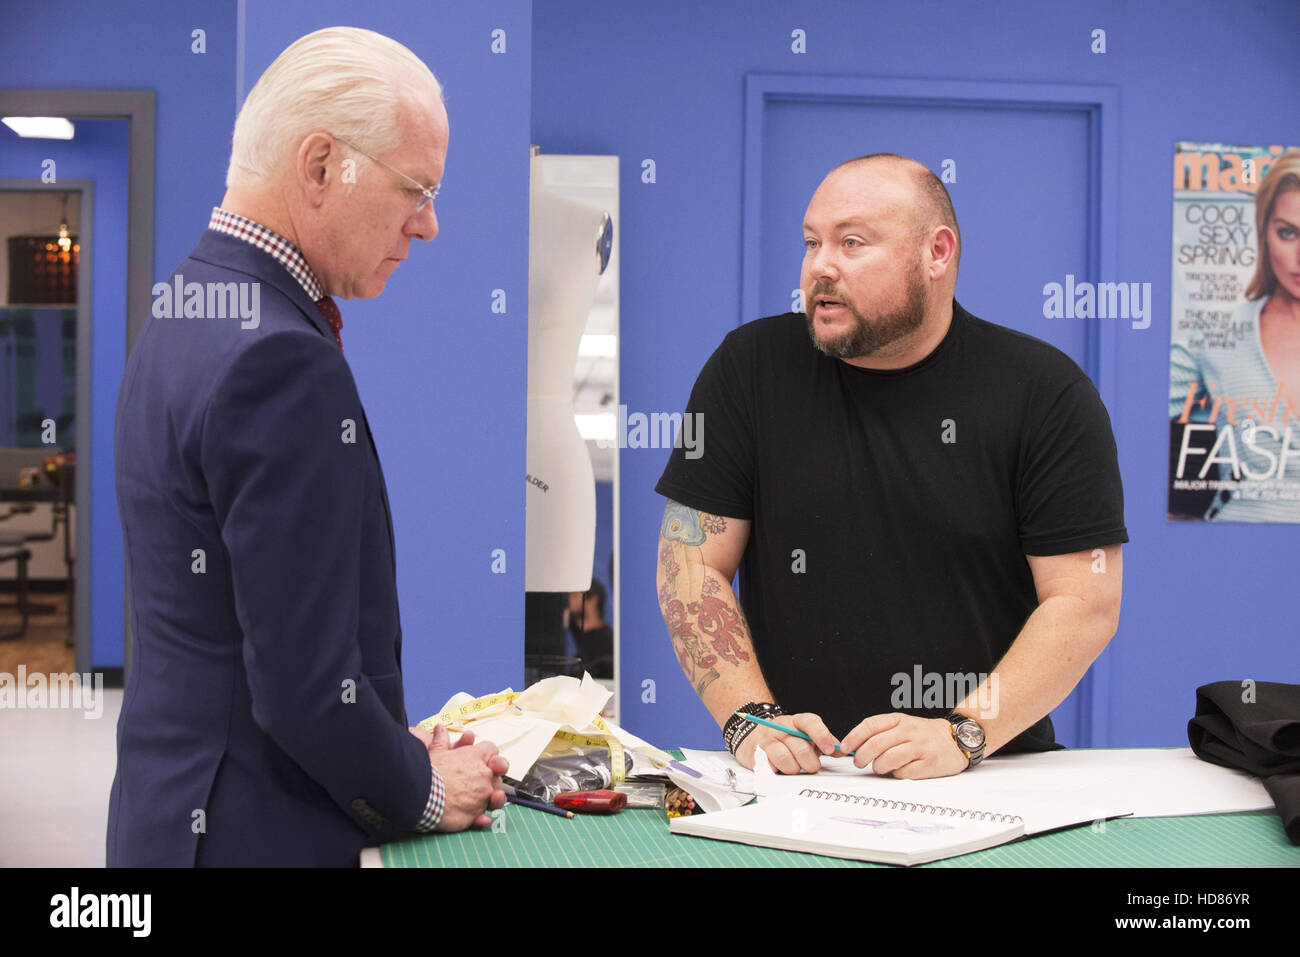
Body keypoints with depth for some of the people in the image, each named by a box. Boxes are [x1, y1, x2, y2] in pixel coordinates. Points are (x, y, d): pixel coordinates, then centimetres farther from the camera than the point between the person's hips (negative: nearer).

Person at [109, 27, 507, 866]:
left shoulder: (186, 319, 8)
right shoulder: (280, 362, -23)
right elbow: (305, 685, -23)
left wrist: (400, 754, 9)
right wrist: (425, 794, -7)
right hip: (258, 833, -9)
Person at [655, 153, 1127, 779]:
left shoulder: (1046, 392, 0)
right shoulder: (750, 368, 5)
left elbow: (1086, 603, -4)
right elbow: (691, 564, 3)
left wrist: (963, 733, -16)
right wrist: (751, 720, -10)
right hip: (795, 781, 1)